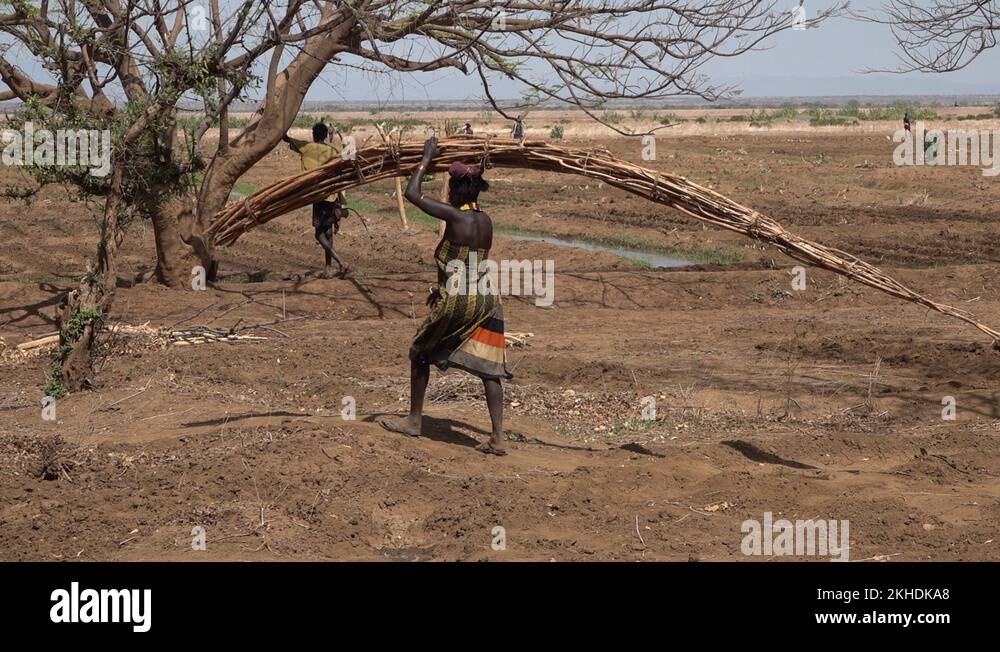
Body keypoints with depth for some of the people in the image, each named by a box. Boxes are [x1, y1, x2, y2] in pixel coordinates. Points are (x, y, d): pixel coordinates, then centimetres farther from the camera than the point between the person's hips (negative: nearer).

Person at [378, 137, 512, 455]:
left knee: (420, 352, 17)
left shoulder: (454, 216, -13)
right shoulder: (486, 221, 7)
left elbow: (412, 193, -8)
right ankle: (498, 438, -5)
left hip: (456, 300, -5)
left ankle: (414, 421, 26)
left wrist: (427, 158, 0)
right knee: (488, 367, 2)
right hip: (487, 298, 6)